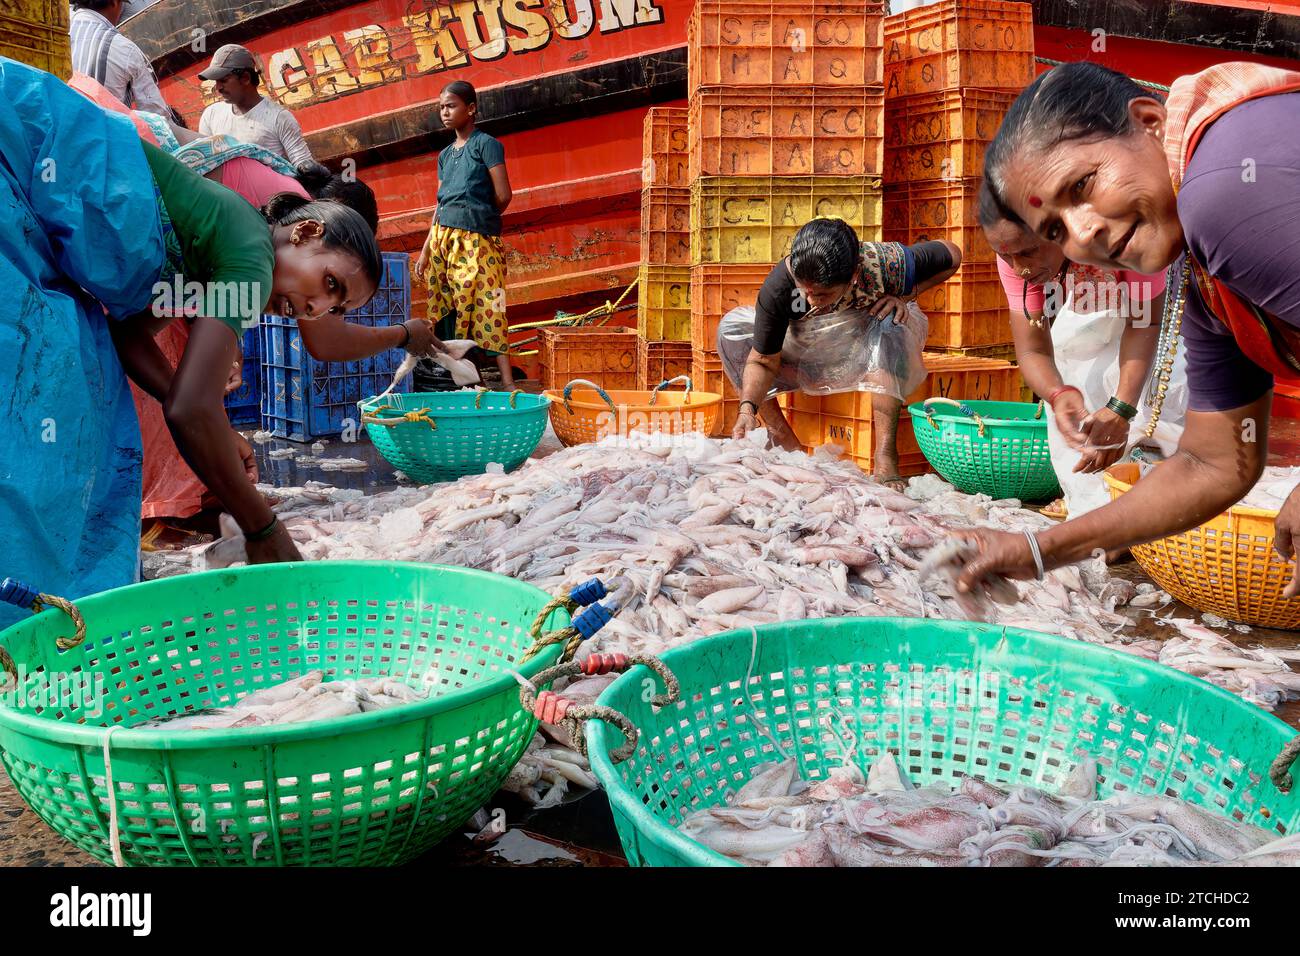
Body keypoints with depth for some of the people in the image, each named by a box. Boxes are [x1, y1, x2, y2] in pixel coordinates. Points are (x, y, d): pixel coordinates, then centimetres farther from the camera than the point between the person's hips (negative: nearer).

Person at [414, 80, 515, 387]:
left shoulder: (486, 144, 0)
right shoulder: (445, 155, 19)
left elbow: (503, 196, -6)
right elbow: (441, 205, 17)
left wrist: (479, 218, 9)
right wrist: (425, 250, 11)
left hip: (476, 240, -7)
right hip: (443, 239, 7)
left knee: (487, 305, -10)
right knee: (446, 308, 4)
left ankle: (507, 380, -10)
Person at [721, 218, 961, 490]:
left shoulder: (885, 265, -34)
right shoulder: (778, 286, -33)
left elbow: (953, 255, -14)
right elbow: (763, 361, -24)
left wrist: (906, 296, -26)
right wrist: (748, 407, -41)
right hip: (806, 355, 2)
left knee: (891, 324, -36)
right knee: (731, 327, -18)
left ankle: (886, 457, -34)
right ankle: (786, 445, -15)